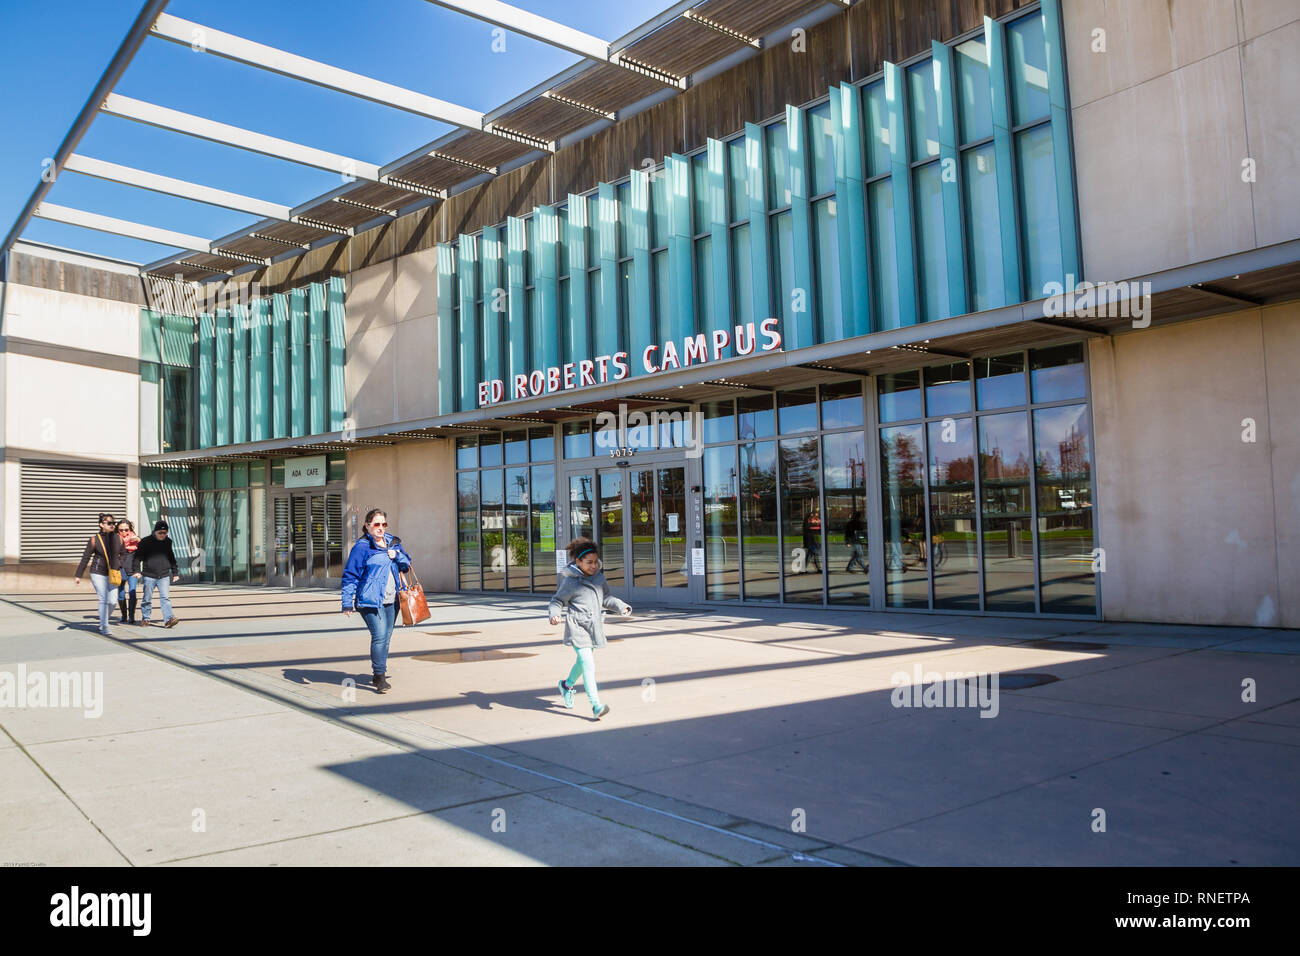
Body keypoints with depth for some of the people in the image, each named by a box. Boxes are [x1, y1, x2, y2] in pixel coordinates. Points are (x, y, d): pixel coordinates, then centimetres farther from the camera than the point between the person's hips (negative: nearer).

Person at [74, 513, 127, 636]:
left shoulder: (118, 538, 3)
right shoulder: (94, 539, -5)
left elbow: (123, 554, 18)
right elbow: (85, 558, 0)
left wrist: (121, 566, 3)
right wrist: (78, 575, 2)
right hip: (98, 573, -3)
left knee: (112, 601, 1)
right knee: (103, 600, -7)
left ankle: (102, 622, 27)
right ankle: (104, 627, 2)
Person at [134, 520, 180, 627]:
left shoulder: (168, 542, 11)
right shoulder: (146, 542, -2)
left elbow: (171, 558, 22)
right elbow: (138, 557, -2)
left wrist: (175, 572, 22)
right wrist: (137, 570, -14)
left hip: (164, 576, 2)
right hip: (149, 575, -2)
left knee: (165, 597, -8)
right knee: (147, 598, 8)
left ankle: (168, 619, -14)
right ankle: (145, 619, 23)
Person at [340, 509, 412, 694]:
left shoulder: (393, 542, 12)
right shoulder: (362, 546, -7)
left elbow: (406, 564, 20)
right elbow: (350, 575, -8)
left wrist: (397, 555, -3)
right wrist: (347, 603, -12)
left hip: (391, 600, 7)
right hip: (370, 601, -7)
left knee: (386, 637, 12)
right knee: (379, 636, -15)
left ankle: (378, 673, 25)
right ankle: (380, 677, -8)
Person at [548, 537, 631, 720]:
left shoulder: (599, 577, 5)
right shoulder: (570, 581, -12)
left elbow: (606, 598, 16)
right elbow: (557, 601, -4)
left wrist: (621, 607, 2)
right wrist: (554, 615, -23)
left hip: (594, 627, 7)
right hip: (577, 627, -7)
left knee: (583, 662, 23)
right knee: (588, 665, -14)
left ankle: (567, 684, 51)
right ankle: (596, 705, -15)